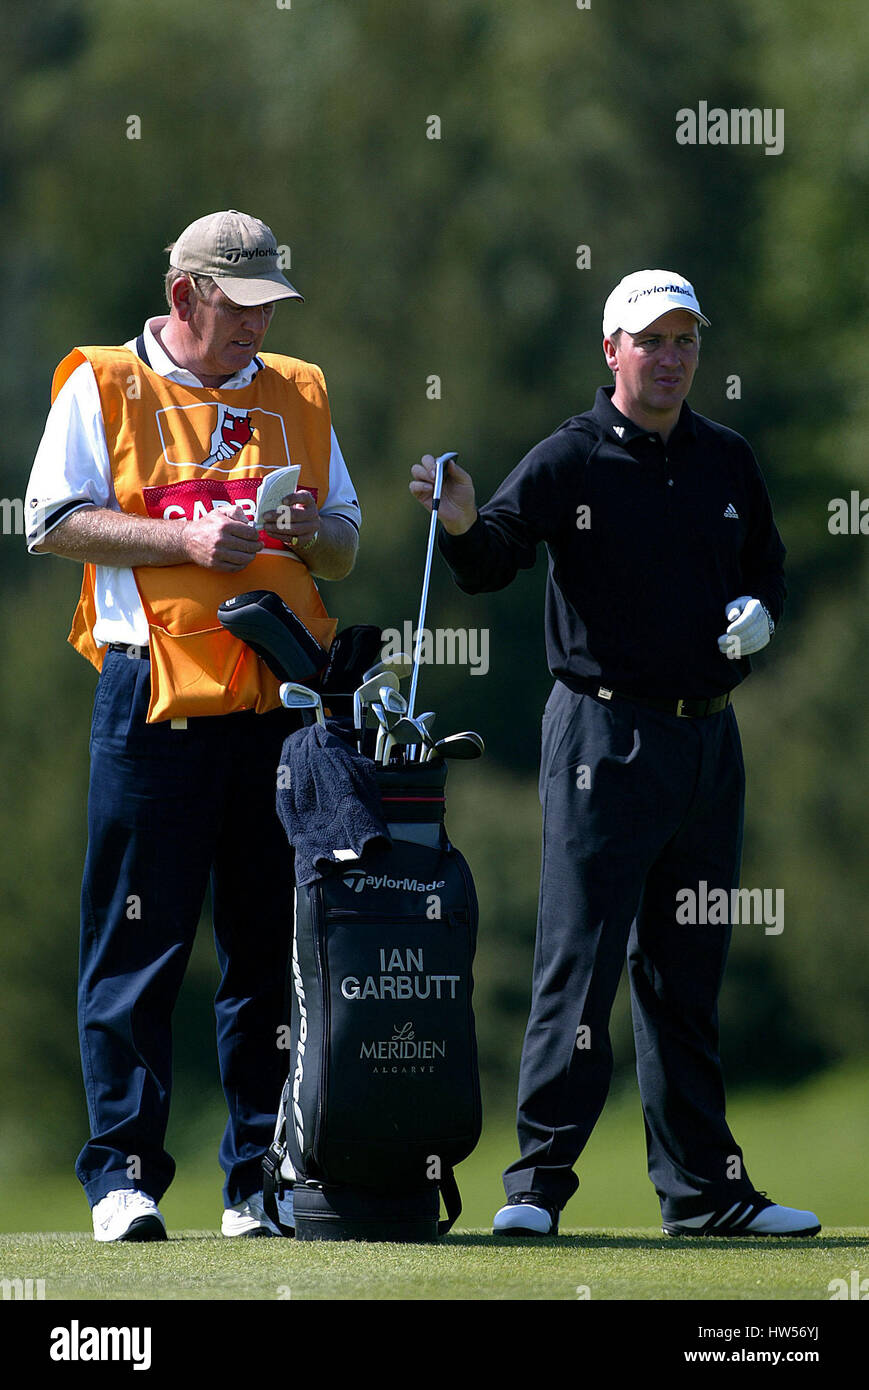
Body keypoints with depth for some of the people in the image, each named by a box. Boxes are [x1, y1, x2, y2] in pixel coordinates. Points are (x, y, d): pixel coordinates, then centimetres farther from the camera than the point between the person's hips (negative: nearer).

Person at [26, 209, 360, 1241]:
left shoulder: (297, 395, 18)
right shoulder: (104, 386, 5)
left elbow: (346, 546, 21)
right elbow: (55, 524, -3)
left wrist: (313, 531, -3)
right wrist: (188, 540, -13)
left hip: (284, 700, 4)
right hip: (155, 698, -4)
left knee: (274, 946, 4)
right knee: (139, 944, -4)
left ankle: (264, 1176, 9)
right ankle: (123, 1174, 0)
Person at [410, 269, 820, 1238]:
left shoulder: (727, 462, 12)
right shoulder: (570, 461, -5)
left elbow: (768, 568, 24)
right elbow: (492, 561, -19)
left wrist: (759, 609, 2)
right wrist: (463, 521, -40)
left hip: (707, 738, 6)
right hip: (605, 736, -5)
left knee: (687, 974, 11)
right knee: (579, 965, -9)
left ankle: (703, 1187, 16)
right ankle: (538, 1182, -6)